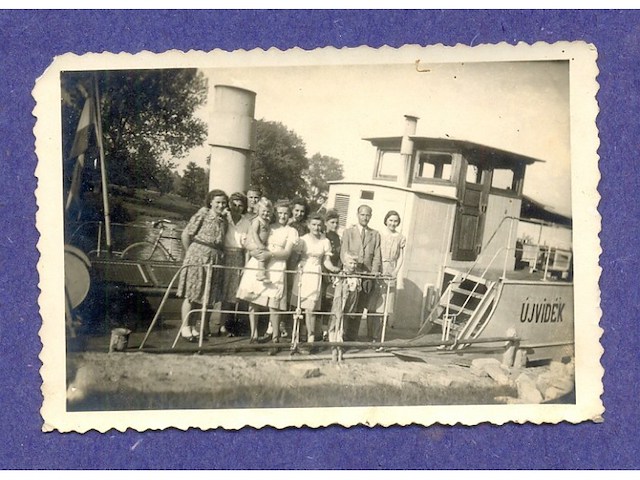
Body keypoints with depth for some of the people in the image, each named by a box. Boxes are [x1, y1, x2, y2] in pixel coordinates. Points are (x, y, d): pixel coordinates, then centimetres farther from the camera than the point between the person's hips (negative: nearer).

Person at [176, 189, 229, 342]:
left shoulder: (224, 220, 10)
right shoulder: (202, 215, -6)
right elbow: (186, 234, -5)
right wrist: (190, 252, 2)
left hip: (215, 260, 6)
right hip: (197, 258, -6)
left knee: (208, 296, 7)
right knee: (191, 294, -2)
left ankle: (199, 326, 17)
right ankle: (186, 327, 5)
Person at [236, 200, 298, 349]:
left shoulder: (291, 232, 9)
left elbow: (287, 253, -2)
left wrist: (269, 254, -15)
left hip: (275, 269, -3)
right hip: (256, 265, 3)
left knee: (273, 305, -8)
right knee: (252, 301, 2)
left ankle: (275, 338, 0)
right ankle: (254, 335, 11)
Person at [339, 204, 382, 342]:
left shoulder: (375, 234, 16)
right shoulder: (348, 232, 11)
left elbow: (377, 256, 9)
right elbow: (343, 253, 2)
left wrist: (374, 271, -7)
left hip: (368, 275, 1)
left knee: (363, 307, -4)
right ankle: (349, 337, 0)